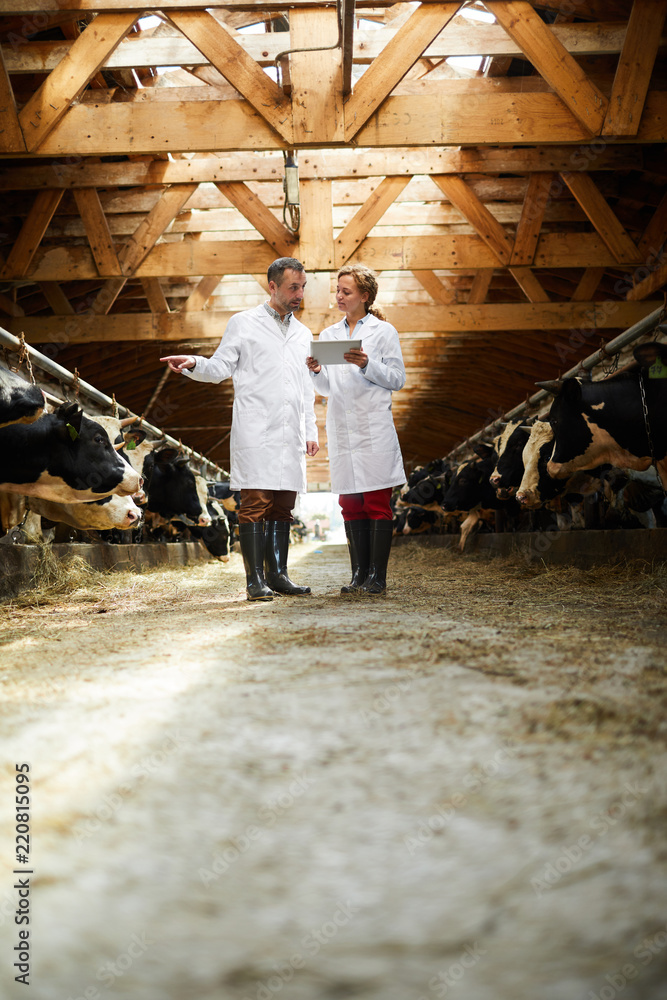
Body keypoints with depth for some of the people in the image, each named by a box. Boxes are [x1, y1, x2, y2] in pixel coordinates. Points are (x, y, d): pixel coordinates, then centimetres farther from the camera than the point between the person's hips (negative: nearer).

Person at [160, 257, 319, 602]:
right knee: (255, 503, -10)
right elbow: (220, 367, 2)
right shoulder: (244, 323, 6)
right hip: (255, 432, -5)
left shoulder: (303, 334, 22)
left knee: (283, 506, 5)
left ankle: (277, 574, 10)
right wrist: (194, 363, -19)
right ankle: (255, 579, -8)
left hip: (290, 435, 5)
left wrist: (311, 430, 19)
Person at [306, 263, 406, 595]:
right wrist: (316, 371, -3)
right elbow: (326, 388, 17)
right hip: (341, 428, 5)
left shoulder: (383, 331, 3)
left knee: (377, 503, -4)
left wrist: (367, 365, -15)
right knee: (350, 504, 5)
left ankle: (377, 576, 0)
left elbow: (397, 379, -1)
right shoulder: (328, 335, 16)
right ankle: (359, 575, 10)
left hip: (373, 427, -4)